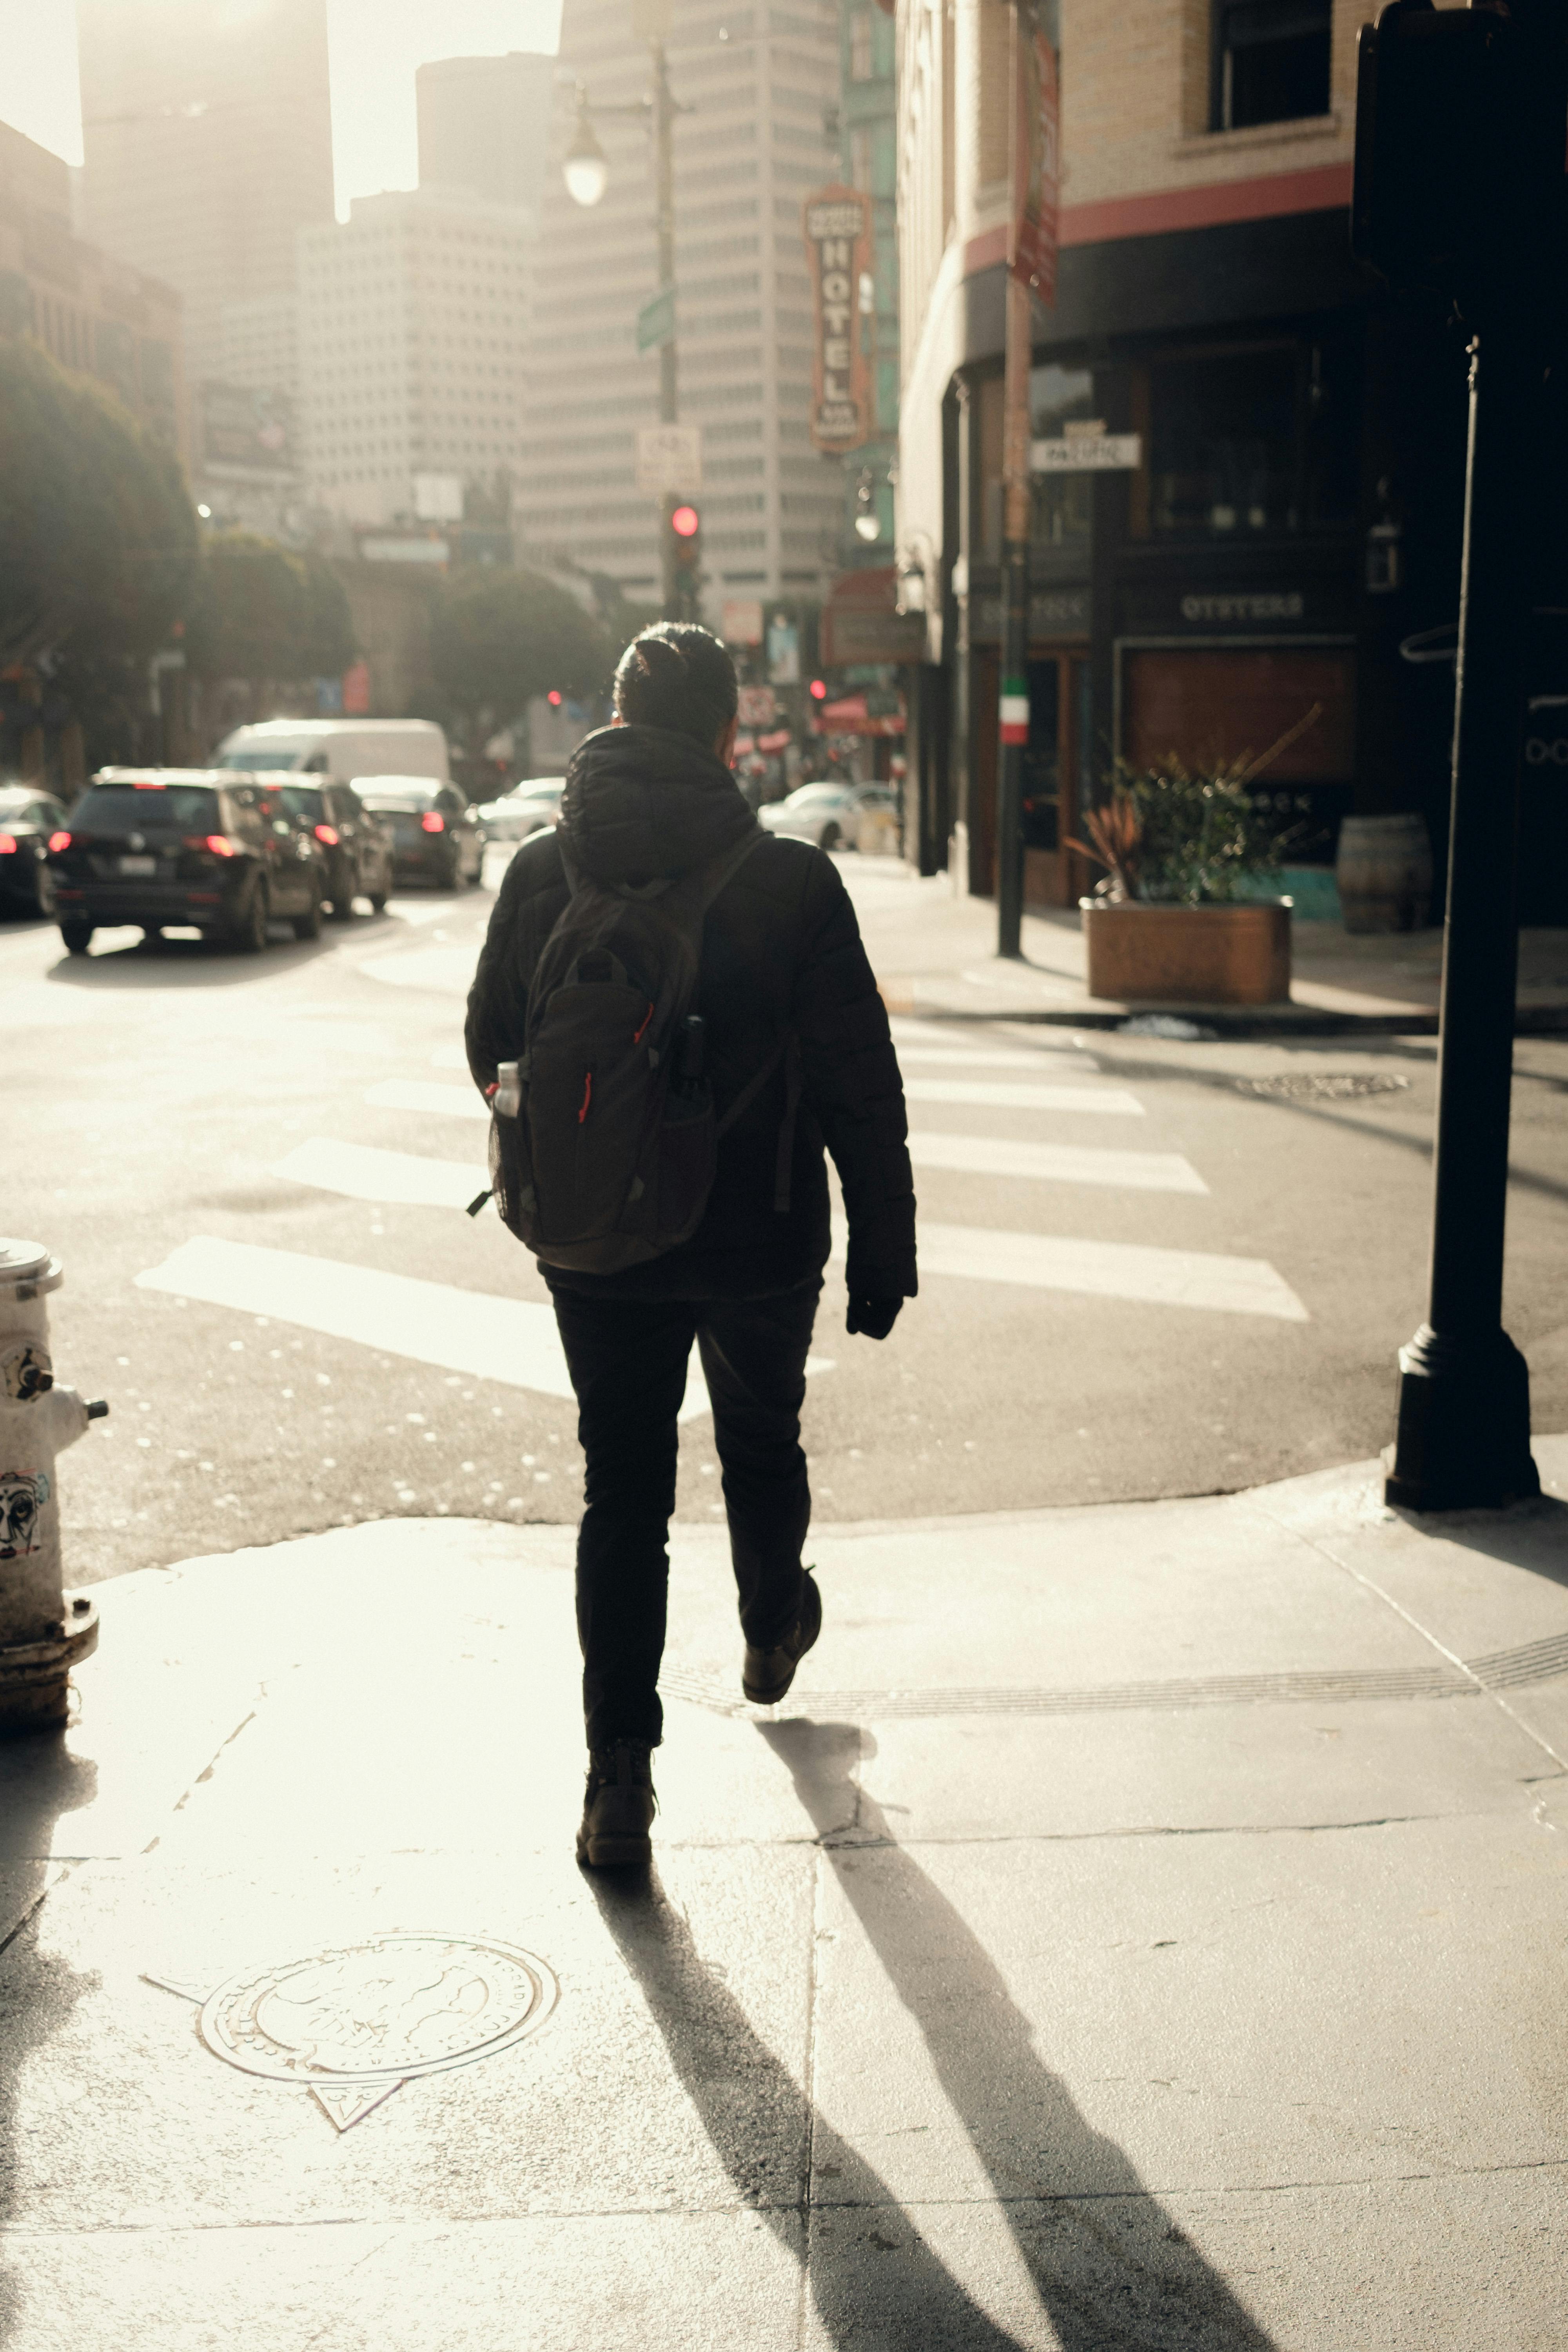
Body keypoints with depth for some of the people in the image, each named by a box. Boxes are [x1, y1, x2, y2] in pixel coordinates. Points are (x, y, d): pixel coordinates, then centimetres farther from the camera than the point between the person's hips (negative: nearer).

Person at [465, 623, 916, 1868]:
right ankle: (773, 1632, 50)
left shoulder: (541, 872, -5)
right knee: (762, 1448, 24)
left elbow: (491, 1052, 7)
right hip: (758, 1244, -1)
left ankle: (620, 1775, 6)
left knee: (622, 1494, 9)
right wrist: (885, 1251, -4)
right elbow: (860, 1088, -12)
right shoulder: (790, 879, -13)